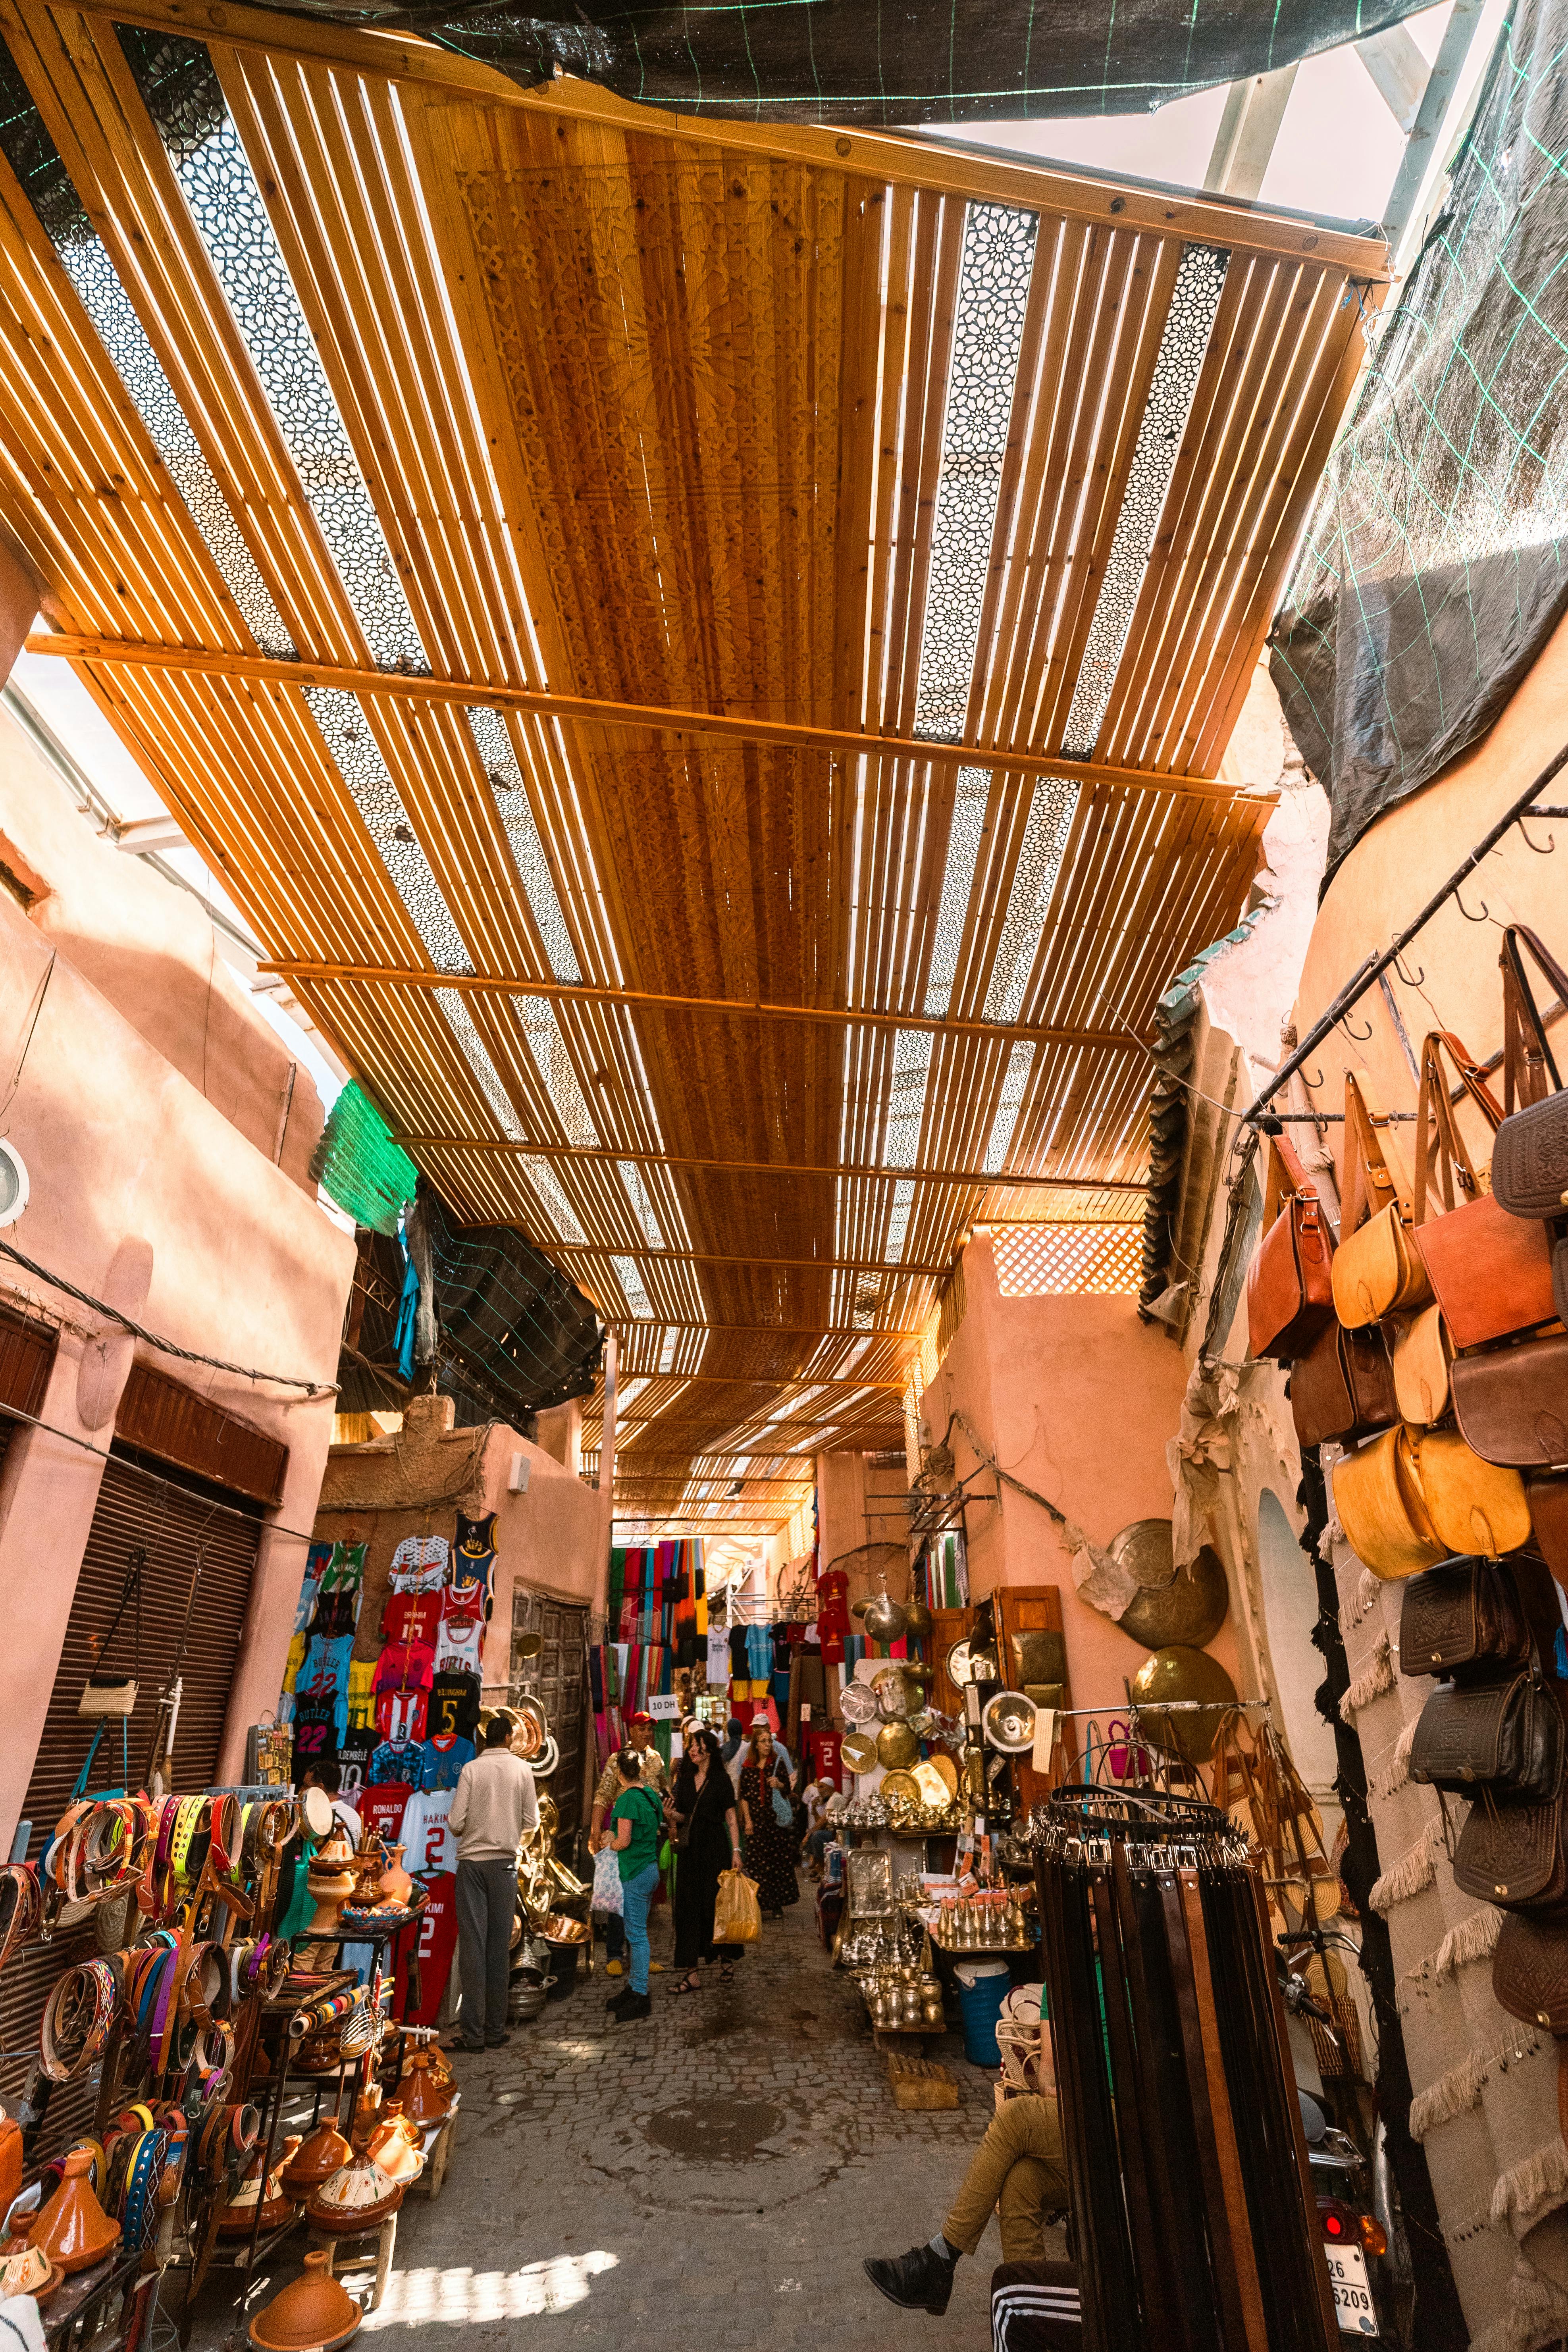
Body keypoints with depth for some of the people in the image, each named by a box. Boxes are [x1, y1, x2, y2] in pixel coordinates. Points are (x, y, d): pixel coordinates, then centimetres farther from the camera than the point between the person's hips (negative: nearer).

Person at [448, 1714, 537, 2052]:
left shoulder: (471, 1769, -6)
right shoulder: (522, 1769, -3)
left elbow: (455, 1823, -9)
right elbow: (532, 1821, 0)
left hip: (471, 1862, -1)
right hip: (504, 1863, 1)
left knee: (473, 1945, 4)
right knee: (499, 1947, 9)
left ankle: (474, 2033, 6)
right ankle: (496, 2031, 14)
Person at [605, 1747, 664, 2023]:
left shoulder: (628, 1800, -17)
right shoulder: (651, 1795, 8)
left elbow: (623, 1841, -21)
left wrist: (610, 1842, 0)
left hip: (635, 1873, -9)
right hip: (651, 1868, 9)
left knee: (636, 1934, -2)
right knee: (636, 1932, 17)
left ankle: (640, 1996, 4)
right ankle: (635, 1987, 26)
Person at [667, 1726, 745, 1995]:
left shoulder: (721, 1779, -5)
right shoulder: (685, 1779, 8)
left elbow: (731, 1818, -6)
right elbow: (684, 1817, 13)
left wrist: (736, 1850, -11)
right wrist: (672, 1812, -8)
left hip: (715, 1846, -4)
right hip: (690, 1848, 4)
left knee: (716, 1903, 3)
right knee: (688, 1906, 1)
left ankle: (726, 1958, 26)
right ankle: (692, 1974, 6)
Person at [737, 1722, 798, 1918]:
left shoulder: (778, 1762, 2)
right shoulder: (747, 1766, 2)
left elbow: (788, 1788, 5)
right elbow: (744, 1796, 3)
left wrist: (779, 1784, -16)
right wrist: (747, 1820, -3)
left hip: (776, 1818, 0)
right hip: (756, 1819, 0)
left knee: (779, 1860, 1)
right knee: (758, 1862, -2)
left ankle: (778, 1904, 12)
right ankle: (762, 1904, 7)